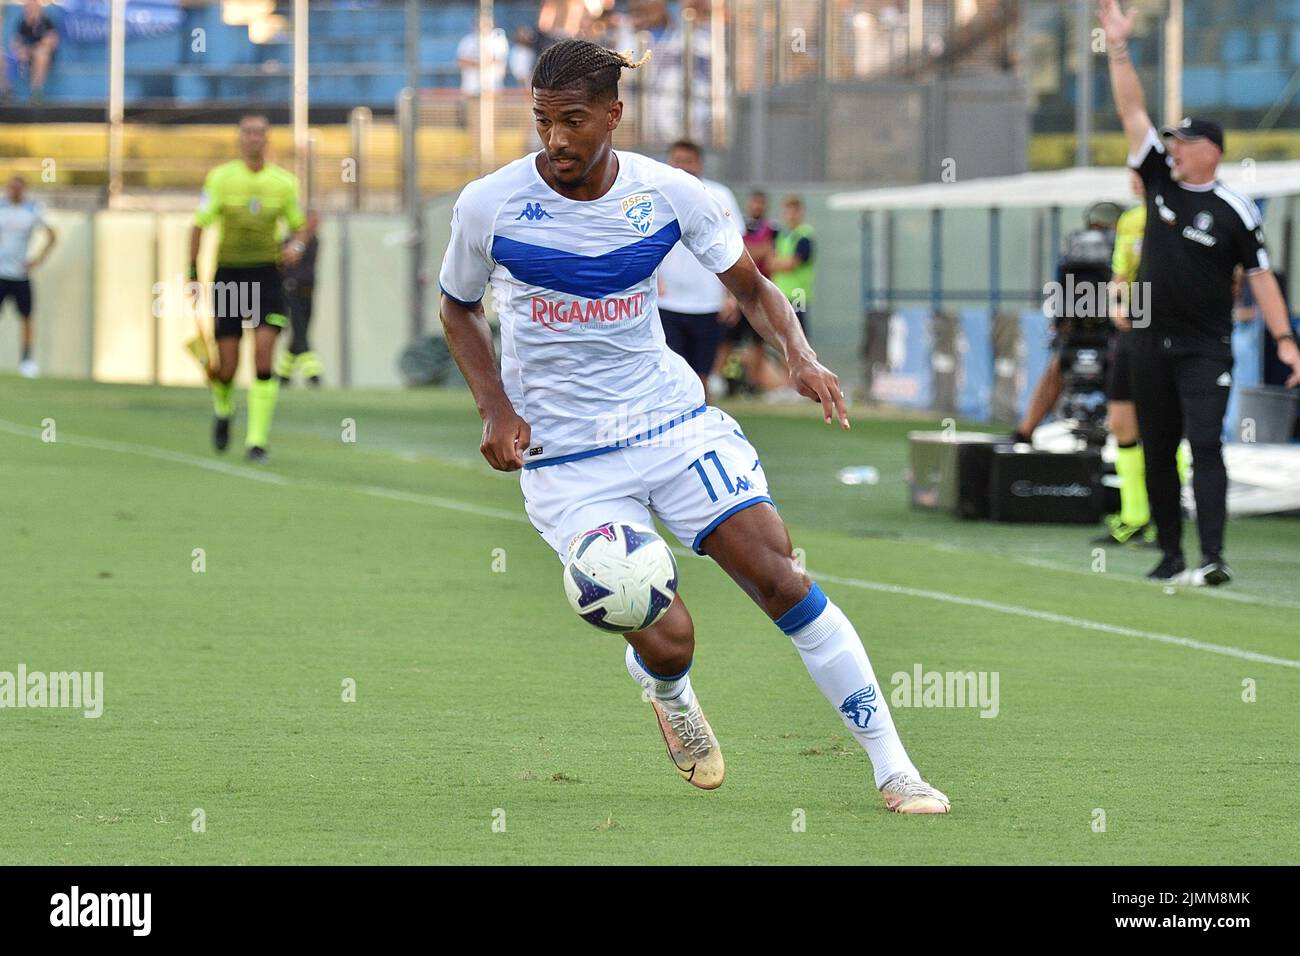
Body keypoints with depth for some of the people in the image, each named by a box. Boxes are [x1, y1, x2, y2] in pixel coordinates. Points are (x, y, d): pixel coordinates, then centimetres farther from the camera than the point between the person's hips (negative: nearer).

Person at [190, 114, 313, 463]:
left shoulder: (283, 182, 4)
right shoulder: (220, 178, -1)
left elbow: (301, 224, 15)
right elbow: (199, 225, 2)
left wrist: (298, 245, -8)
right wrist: (192, 274, -4)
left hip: (266, 274, 1)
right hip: (228, 274, -1)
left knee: (264, 356, -14)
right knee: (227, 367, -1)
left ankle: (257, 440, -10)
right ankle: (223, 411, 34)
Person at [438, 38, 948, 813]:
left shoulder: (669, 193, -7)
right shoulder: (489, 207, -10)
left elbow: (752, 288, 6)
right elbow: (459, 311, 8)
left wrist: (801, 355, -14)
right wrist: (496, 410, -7)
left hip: (673, 420, 2)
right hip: (564, 454, -2)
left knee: (777, 574, -12)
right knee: (666, 641, -12)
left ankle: (893, 766, -2)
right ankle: (666, 690, 30)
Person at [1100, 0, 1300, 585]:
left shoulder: (1234, 211, -7)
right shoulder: (1161, 180, 4)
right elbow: (1133, 112, 1)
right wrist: (1118, 48, -7)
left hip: (1206, 347, -5)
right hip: (1153, 341, 5)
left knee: (1204, 443, -15)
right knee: (1157, 451, 8)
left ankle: (1212, 559, -23)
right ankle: (1170, 555, 16)